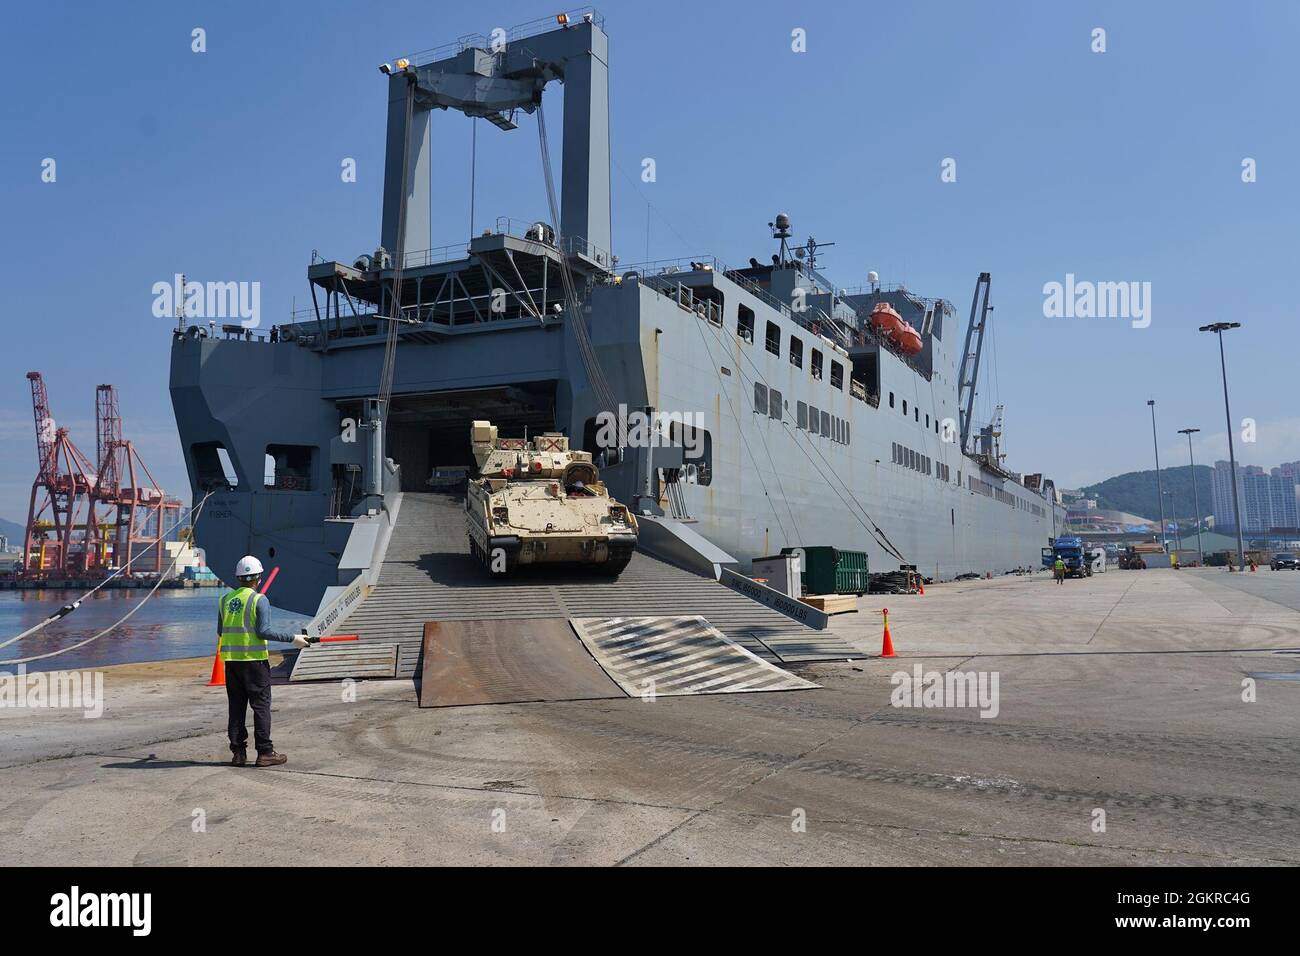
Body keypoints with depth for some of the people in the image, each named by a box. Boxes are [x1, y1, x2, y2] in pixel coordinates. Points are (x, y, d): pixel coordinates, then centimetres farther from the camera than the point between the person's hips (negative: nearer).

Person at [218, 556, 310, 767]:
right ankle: (265, 753, 2)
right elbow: (263, 631, -16)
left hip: (231, 660, 6)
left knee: (236, 706, 11)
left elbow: (220, 632, 14)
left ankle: (238, 752, 12)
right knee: (261, 706, 1)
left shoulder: (225, 599, 9)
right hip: (254, 660, -5)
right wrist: (292, 638, -11)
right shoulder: (259, 600, -9)